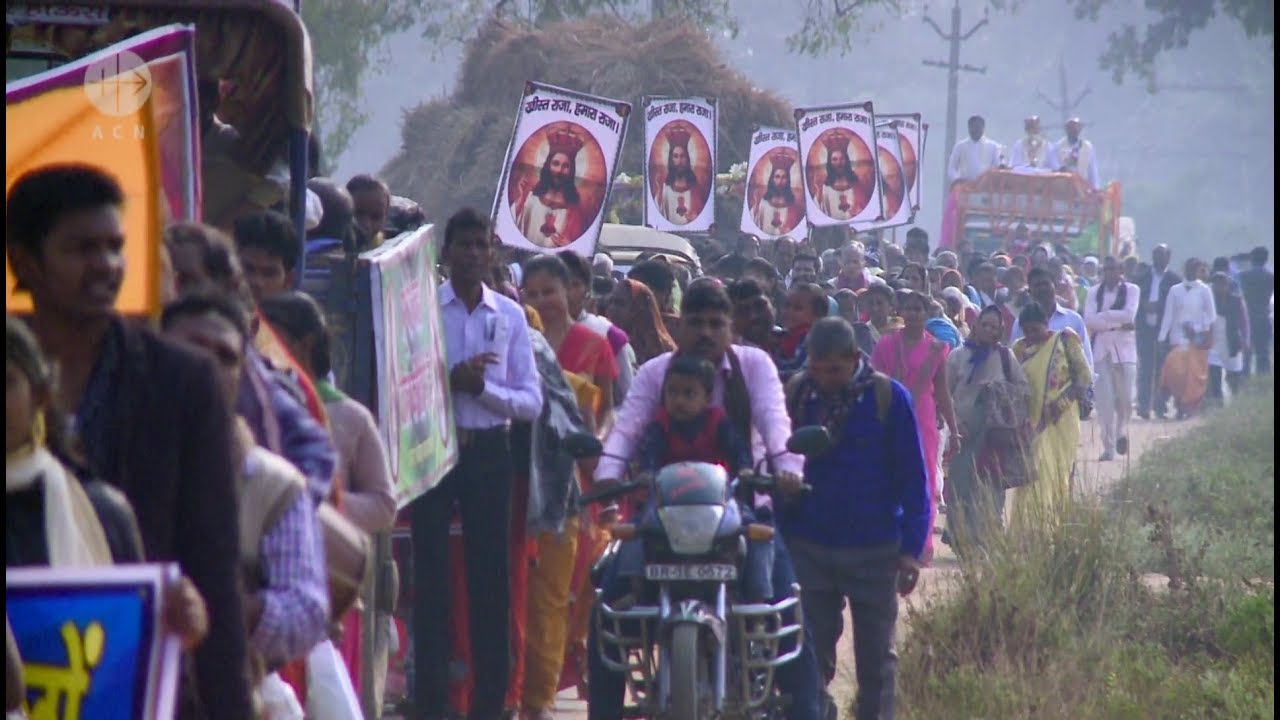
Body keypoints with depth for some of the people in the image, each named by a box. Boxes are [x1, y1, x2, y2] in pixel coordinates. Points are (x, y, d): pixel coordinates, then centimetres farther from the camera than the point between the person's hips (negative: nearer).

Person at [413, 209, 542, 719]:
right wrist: (451, 380, -20)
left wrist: (483, 387, -13)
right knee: (431, 572, -1)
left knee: (490, 573, 2)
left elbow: (531, 402, 3)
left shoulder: (510, 316, 7)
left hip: (488, 451, 2)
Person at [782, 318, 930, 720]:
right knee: (811, 656, 4)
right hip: (808, 547, 2)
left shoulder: (888, 398, -6)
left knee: (876, 657, 6)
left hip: (873, 551, -2)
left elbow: (913, 477, -4)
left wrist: (911, 548, -8)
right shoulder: (796, 393, 0)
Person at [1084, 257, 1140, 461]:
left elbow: (1129, 315, -11)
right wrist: (1118, 322, -11)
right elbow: (1089, 320, -6)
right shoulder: (1094, 292, 8)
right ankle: (1109, 447, 0)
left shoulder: (1131, 290, 4)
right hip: (1101, 348, 1)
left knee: (1126, 398, -3)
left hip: (1124, 348, -1)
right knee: (1105, 401, -5)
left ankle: (1121, 432, 26)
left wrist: (1103, 316, -7)